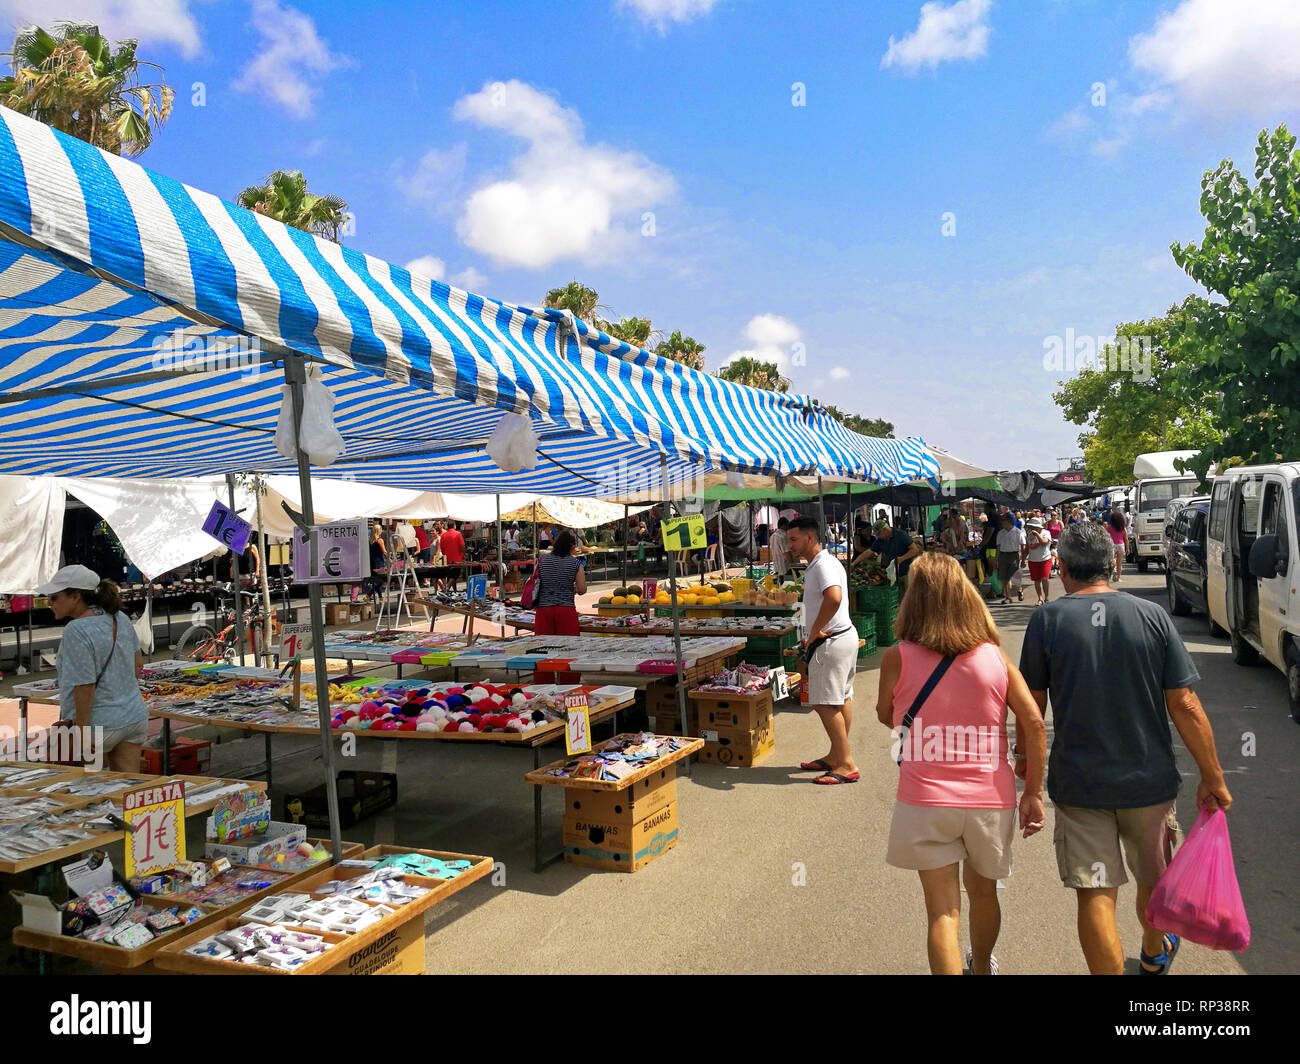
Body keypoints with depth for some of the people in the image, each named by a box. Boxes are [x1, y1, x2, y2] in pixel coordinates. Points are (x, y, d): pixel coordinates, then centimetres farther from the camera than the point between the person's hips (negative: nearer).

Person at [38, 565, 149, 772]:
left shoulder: (76, 631, -19)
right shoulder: (120, 618, 5)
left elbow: (85, 685, -22)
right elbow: (138, 663, 14)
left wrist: (83, 732, -18)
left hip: (100, 725, -7)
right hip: (136, 716, 7)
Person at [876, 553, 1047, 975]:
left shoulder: (897, 658, -9)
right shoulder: (995, 657, -3)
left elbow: (885, 715, 7)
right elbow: (1034, 723, -4)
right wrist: (1033, 793, 3)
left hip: (925, 801, -3)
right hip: (990, 798, 3)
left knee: (942, 911, 4)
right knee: (982, 891, 27)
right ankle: (982, 967, 51)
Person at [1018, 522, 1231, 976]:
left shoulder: (1047, 619, -10)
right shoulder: (1151, 615, -6)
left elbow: (1031, 704, -3)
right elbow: (1185, 705, -7)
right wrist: (1213, 777, 3)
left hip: (1079, 784, -3)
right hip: (1149, 780, 3)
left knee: (1095, 896, 4)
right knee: (1155, 880, 26)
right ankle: (1154, 954, 51)